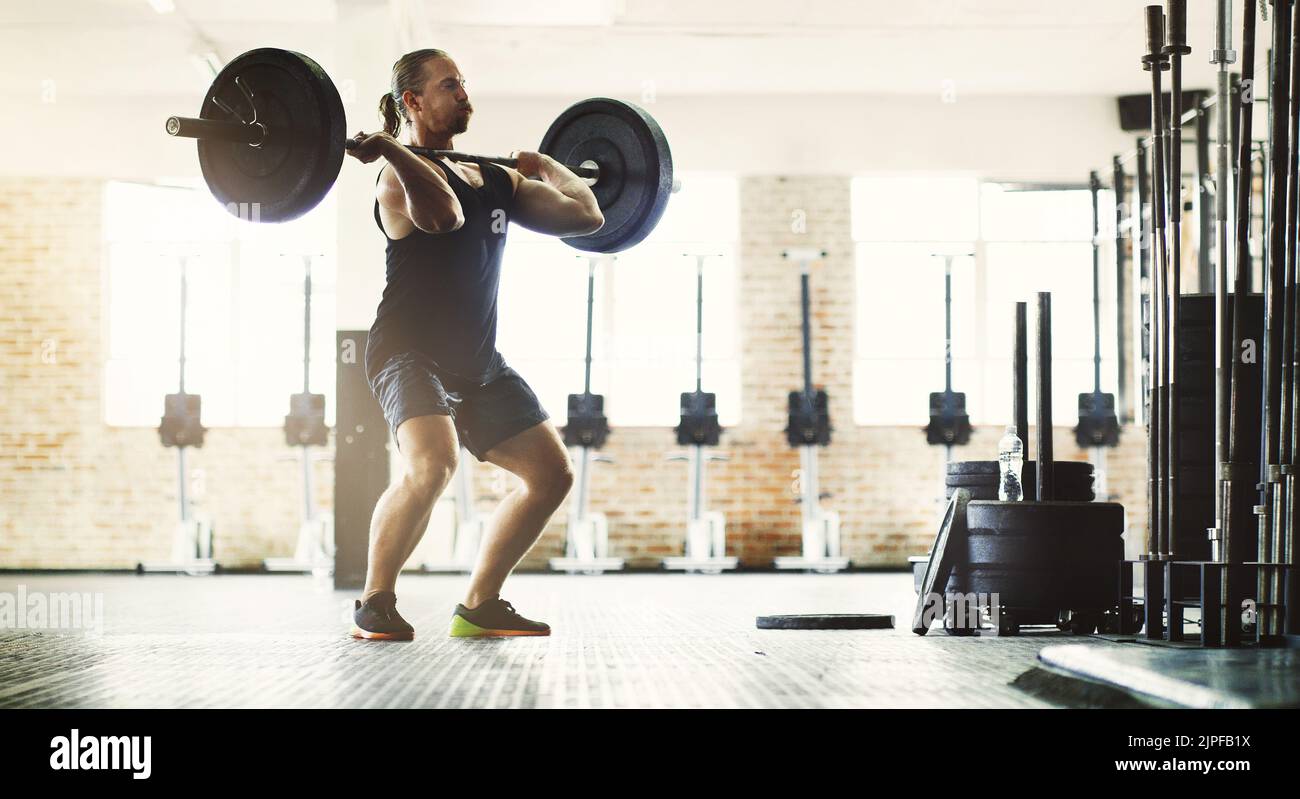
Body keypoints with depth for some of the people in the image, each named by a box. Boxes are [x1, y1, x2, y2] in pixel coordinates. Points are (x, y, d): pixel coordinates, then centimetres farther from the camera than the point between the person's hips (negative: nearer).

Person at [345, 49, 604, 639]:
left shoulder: (497, 181, 14)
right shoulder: (403, 175, -10)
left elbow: (586, 216, 13)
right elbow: (444, 215, -34)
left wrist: (546, 167, 25)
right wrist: (388, 149, -30)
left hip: (477, 359, 9)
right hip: (411, 351, -9)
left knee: (552, 473, 7)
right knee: (431, 464, -32)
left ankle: (479, 606, 15)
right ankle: (375, 603, -13)